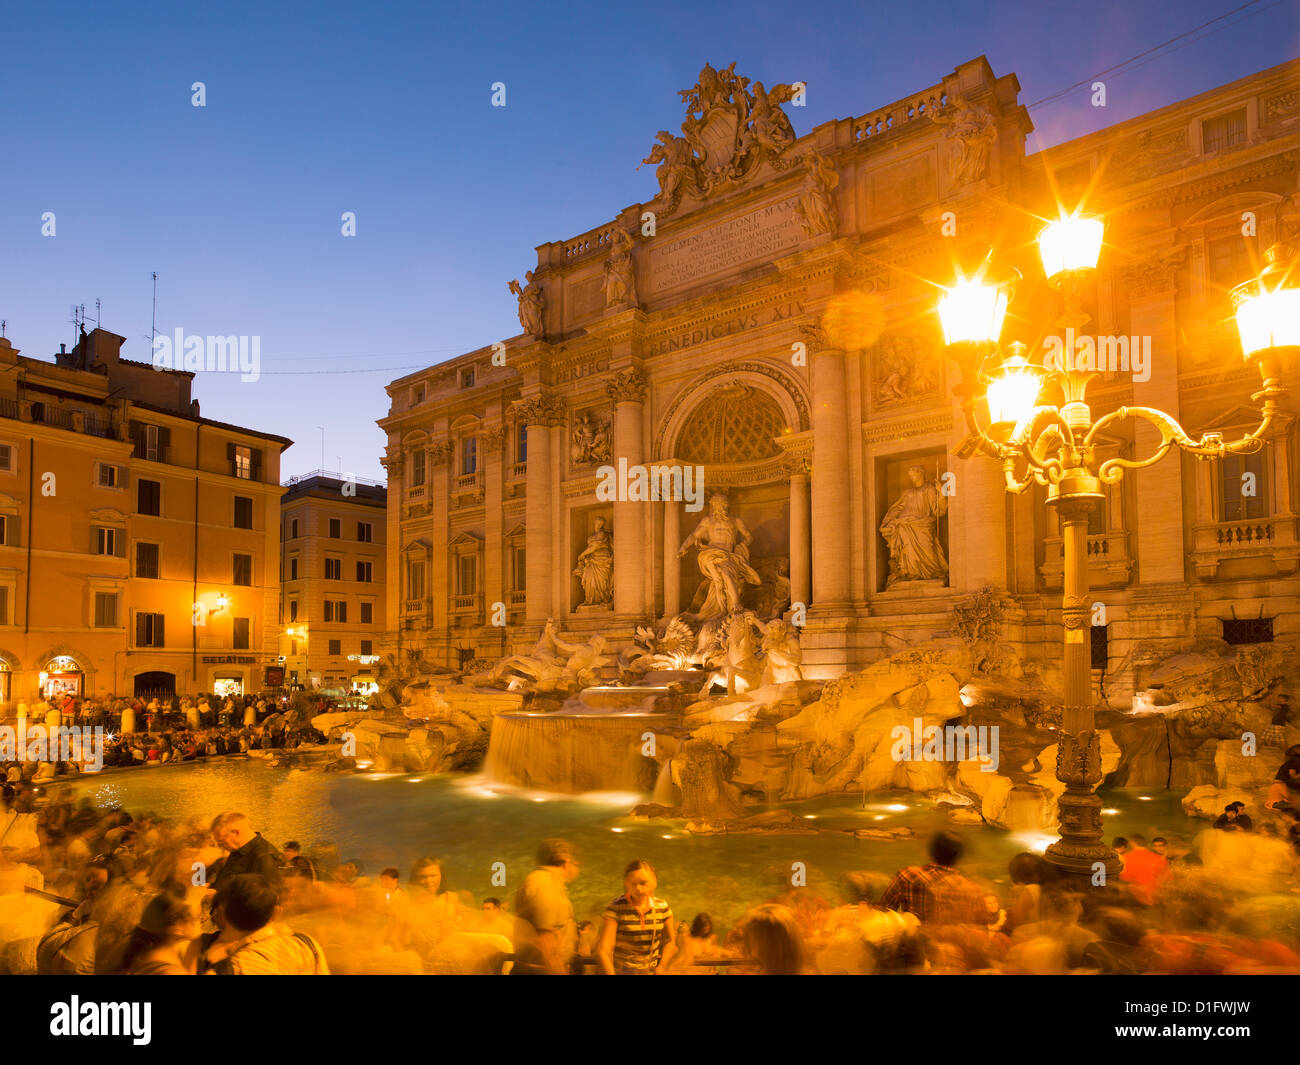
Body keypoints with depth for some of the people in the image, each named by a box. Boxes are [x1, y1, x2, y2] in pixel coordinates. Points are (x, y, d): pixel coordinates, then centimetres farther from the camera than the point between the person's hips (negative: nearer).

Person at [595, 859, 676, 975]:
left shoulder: (662, 907, -2)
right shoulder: (615, 908, -15)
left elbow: (670, 941, 12)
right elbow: (602, 950, -19)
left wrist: (662, 967, -1)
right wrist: (610, 973, -32)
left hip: (652, 971, 3)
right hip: (622, 971, -3)